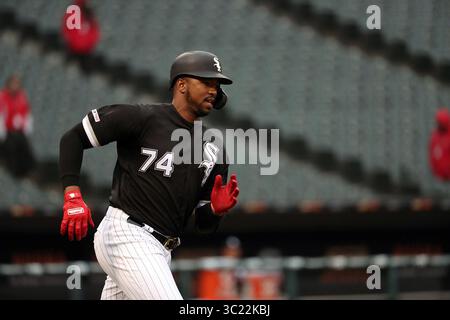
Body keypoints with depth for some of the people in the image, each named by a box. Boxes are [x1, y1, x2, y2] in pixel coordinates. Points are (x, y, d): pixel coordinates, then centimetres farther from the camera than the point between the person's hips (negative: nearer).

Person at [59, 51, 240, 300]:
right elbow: (73, 138, -1)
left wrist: (217, 209, -6)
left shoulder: (213, 151, 15)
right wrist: (73, 197, -12)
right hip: (127, 235, -8)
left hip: (159, 251, 8)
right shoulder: (144, 118, -5)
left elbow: (204, 225, 18)